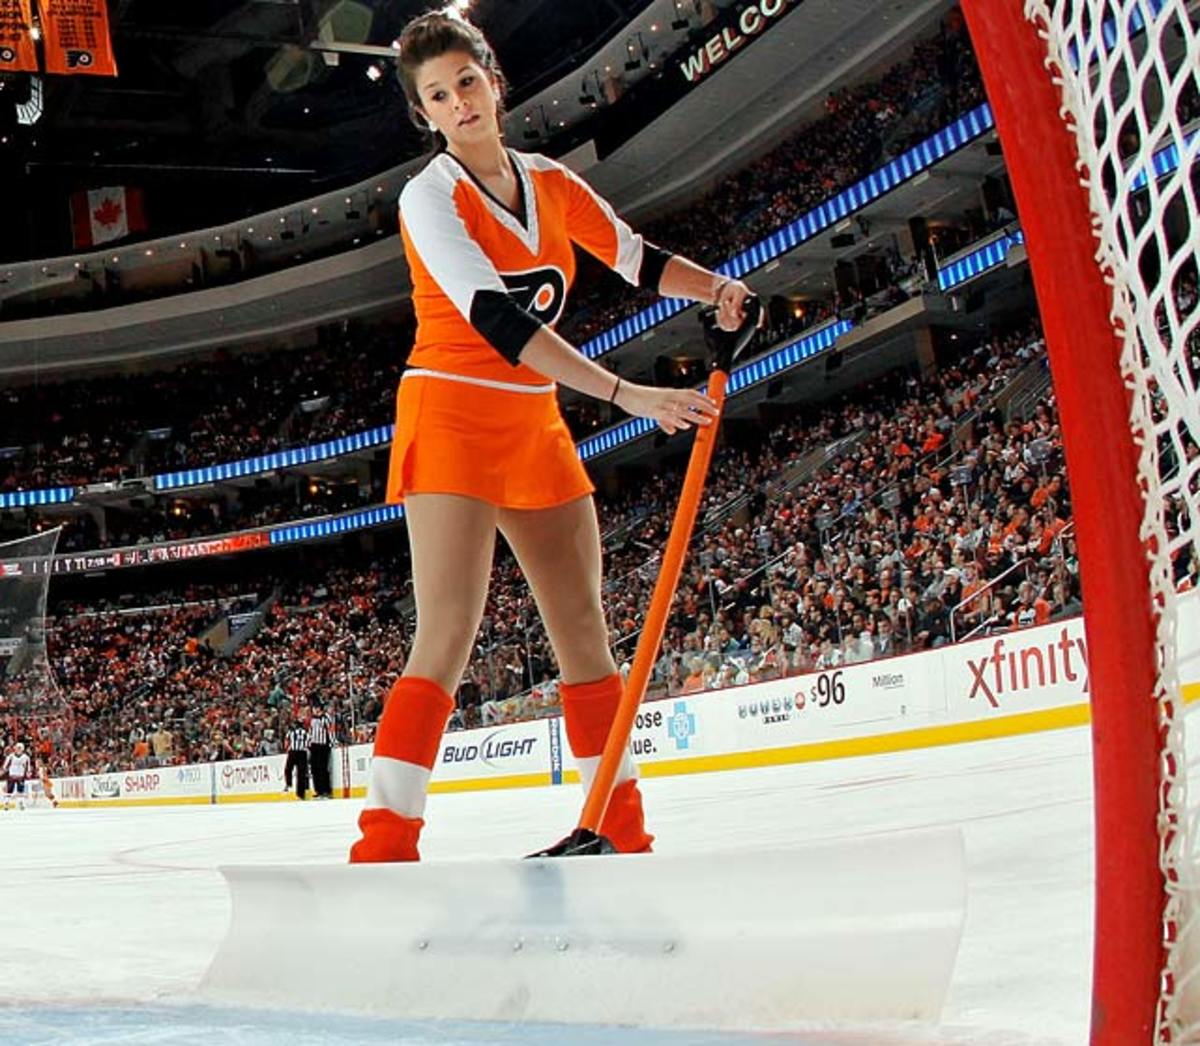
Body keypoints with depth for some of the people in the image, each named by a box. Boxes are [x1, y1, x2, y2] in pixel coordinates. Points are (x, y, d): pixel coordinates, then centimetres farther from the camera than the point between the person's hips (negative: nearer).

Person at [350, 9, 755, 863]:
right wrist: (627, 395, -30)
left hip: (536, 424, 6)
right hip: (452, 416, -6)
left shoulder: (552, 184, 9)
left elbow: (636, 257, 17)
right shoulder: (430, 198, -11)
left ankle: (621, 832, 16)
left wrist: (715, 288, -6)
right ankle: (384, 846, -17)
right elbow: (496, 320, -23)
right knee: (450, 637, -17)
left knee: (585, 628, 6)